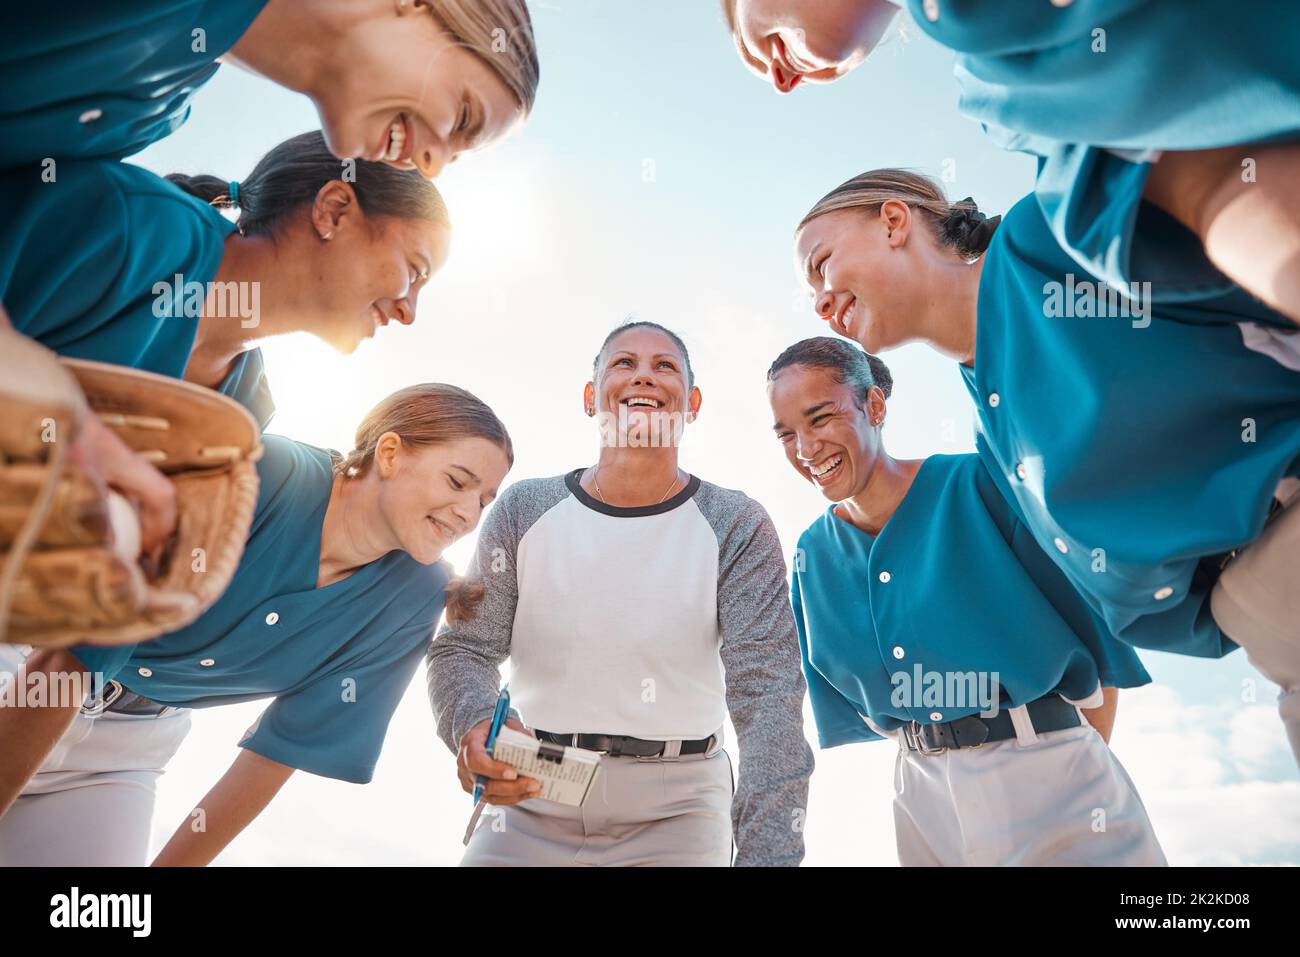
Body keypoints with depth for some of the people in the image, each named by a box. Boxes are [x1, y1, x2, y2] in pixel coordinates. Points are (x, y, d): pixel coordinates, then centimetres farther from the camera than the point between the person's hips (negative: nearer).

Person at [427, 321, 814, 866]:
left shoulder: (737, 528, -8)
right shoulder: (525, 511, -2)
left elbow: (768, 691, -17)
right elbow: (463, 648, 0)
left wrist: (770, 851, -29)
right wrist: (474, 724, -24)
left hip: (676, 807, -1)